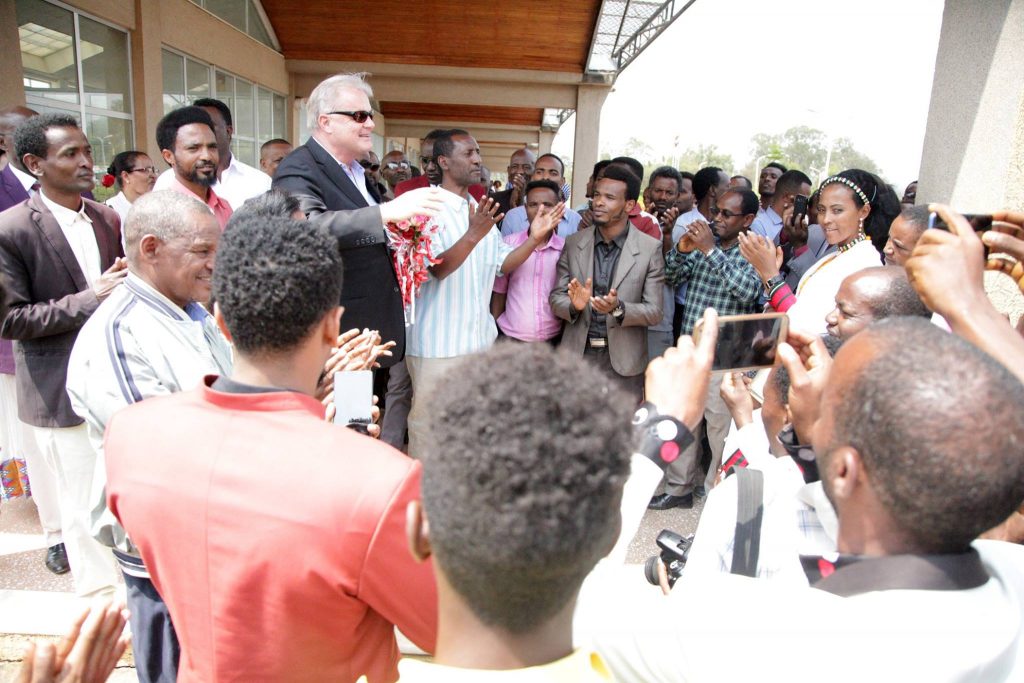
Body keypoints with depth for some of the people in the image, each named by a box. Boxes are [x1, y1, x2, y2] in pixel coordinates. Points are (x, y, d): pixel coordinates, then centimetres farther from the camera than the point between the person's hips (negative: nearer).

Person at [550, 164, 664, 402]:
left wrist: (618, 308, -23)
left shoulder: (650, 248, -5)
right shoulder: (573, 244, 3)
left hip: (623, 361, -2)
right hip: (577, 355, 2)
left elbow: (654, 311, -5)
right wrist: (574, 305, -20)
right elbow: (556, 298, 2)